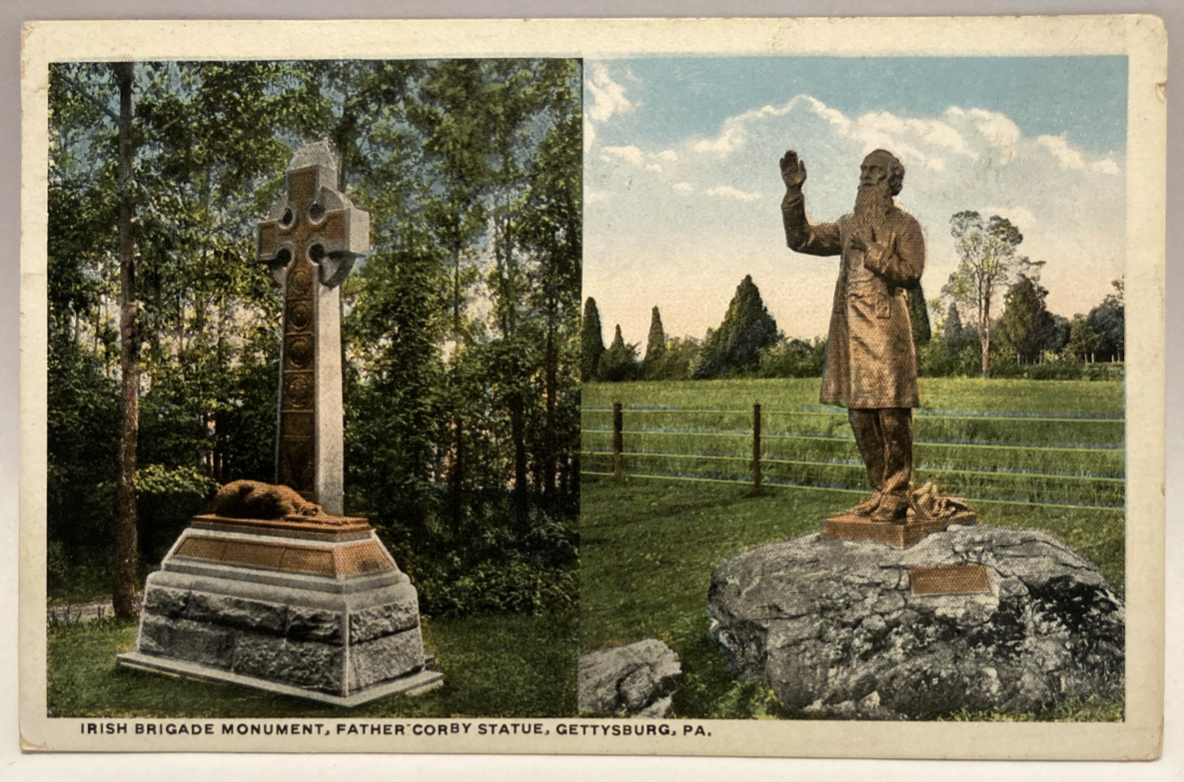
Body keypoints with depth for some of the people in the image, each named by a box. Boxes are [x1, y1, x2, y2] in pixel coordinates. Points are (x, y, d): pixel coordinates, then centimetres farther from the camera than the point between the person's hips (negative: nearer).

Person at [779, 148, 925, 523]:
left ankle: (898, 495, 1)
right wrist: (793, 192, 7)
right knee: (860, 414, 8)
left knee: (892, 413, -6)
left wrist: (873, 252, -13)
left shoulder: (904, 225, 2)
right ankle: (881, 490, 18)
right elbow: (801, 238, 15)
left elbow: (911, 272, -9)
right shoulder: (849, 225, 18)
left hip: (887, 329, -6)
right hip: (852, 330, 6)